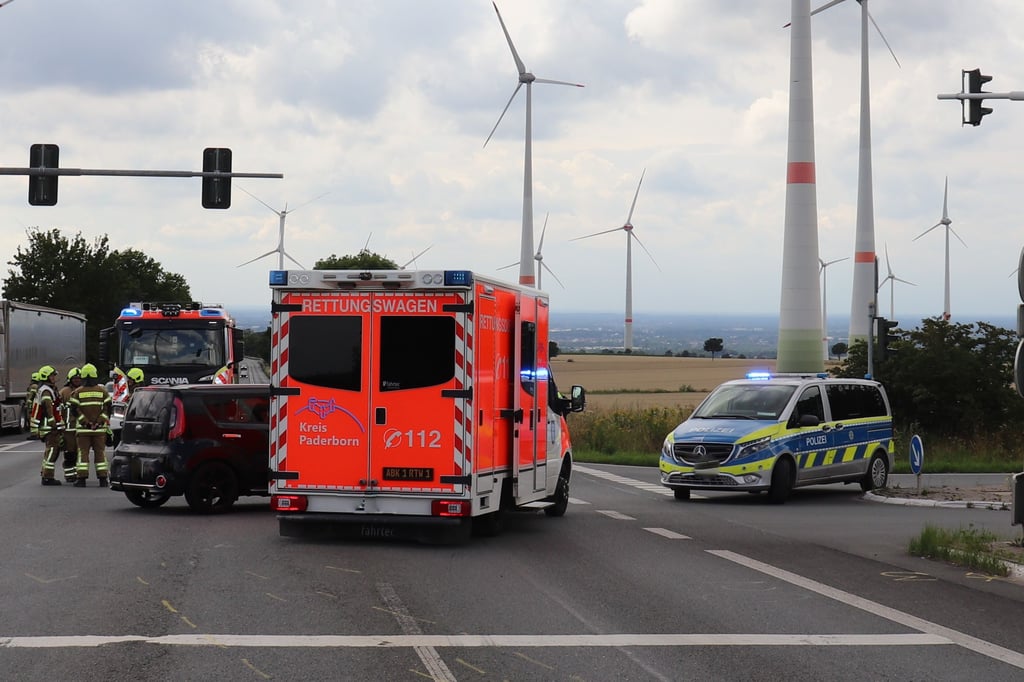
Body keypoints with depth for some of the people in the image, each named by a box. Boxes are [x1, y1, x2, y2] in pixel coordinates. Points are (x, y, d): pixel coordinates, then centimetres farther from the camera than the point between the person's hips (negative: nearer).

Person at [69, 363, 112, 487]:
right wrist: (100, 422, -1)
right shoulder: (102, 391, 2)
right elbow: (107, 409, -1)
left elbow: (74, 410, -6)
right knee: (100, 452, 7)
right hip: (100, 429, 1)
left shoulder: (78, 392, -1)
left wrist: (85, 422, -7)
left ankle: (81, 478, -3)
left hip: (83, 429, -1)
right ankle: (103, 479, 5)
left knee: (83, 452, 3)